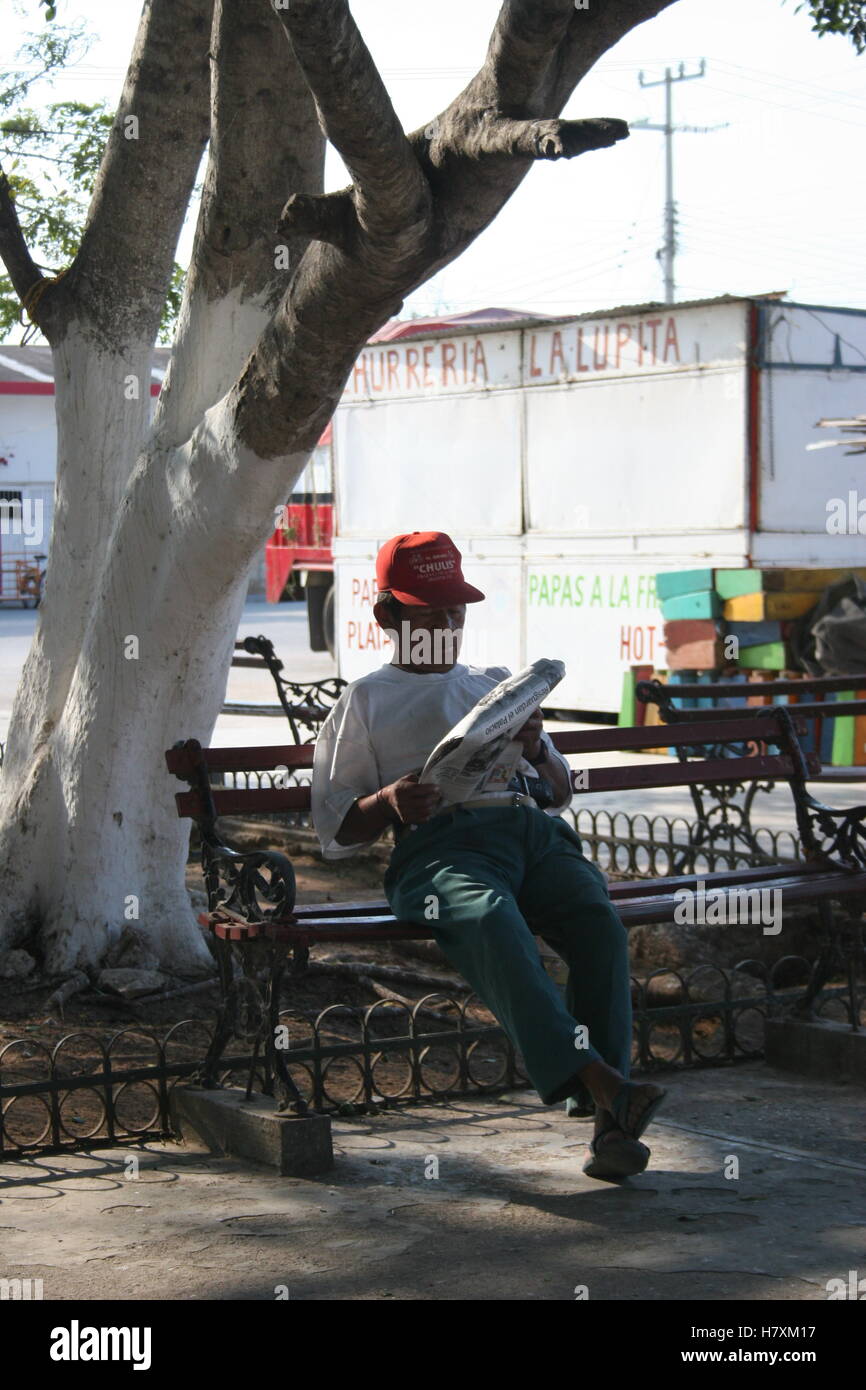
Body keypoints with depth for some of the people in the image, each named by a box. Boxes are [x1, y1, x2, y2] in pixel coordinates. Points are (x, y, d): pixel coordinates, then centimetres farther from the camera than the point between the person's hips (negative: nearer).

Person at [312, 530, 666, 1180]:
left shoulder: (499, 684, 35)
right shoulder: (365, 702, 24)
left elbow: (562, 791, 30)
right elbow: (336, 829, 16)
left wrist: (535, 750, 7)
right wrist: (389, 802, -6)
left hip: (537, 831, 4)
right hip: (442, 841, -3)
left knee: (600, 920, -31)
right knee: (491, 920, -40)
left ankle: (610, 1119, -39)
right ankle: (597, 1079, -52)